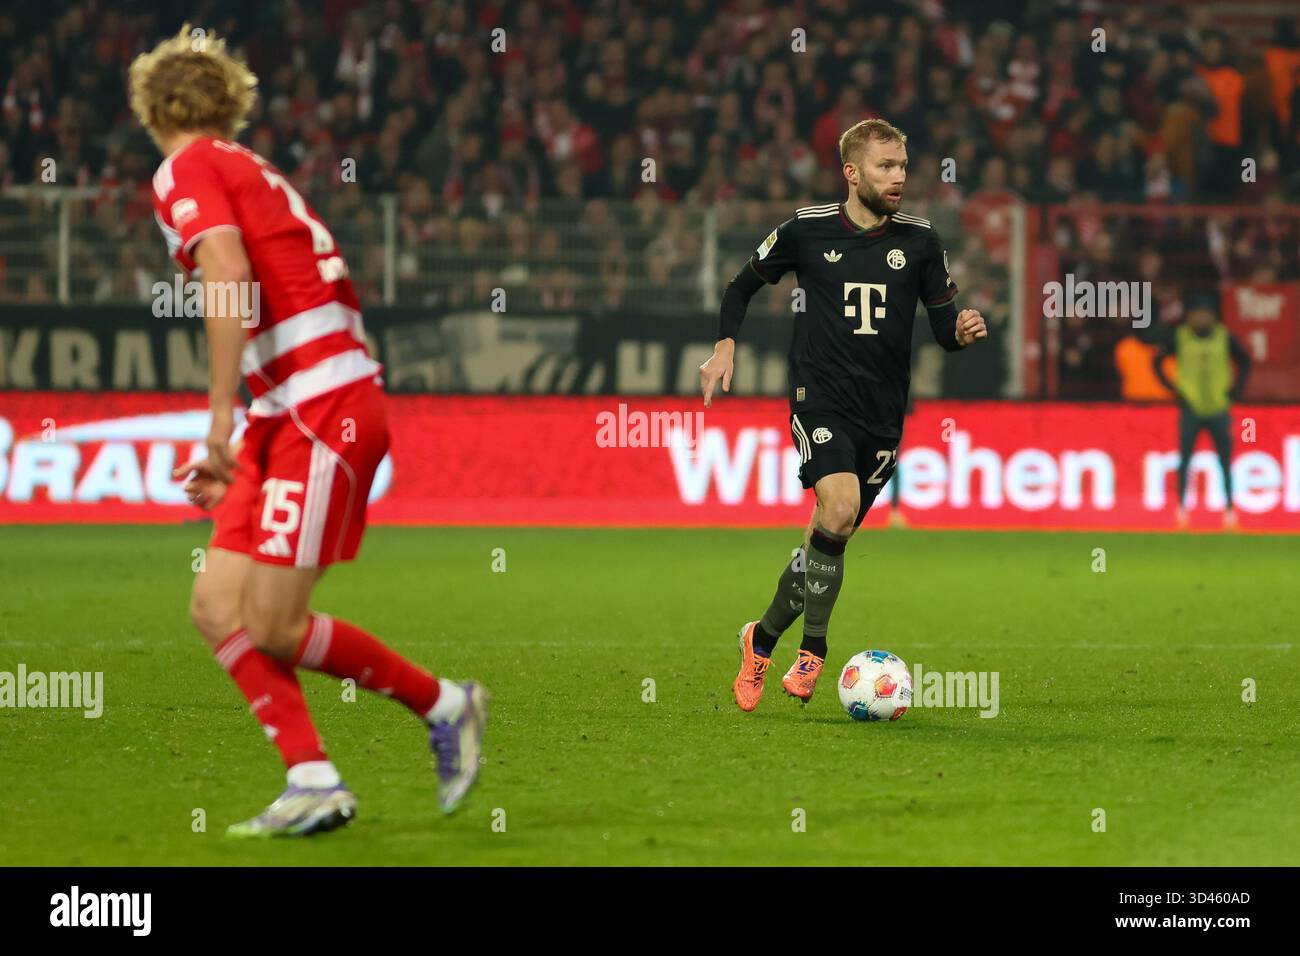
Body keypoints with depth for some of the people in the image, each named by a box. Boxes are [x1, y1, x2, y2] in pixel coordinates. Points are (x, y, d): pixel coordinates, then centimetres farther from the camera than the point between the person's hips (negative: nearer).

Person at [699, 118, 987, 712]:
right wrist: (725, 345, 1)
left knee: (832, 535, 6)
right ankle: (813, 651, -11)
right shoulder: (806, 231, 0)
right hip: (821, 398, -3)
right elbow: (744, 284, 14)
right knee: (840, 508, -24)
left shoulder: (919, 241, 5)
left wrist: (961, 332, -14)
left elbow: (943, 323, 8)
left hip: (884, 412, 3)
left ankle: (763, 639, 26)